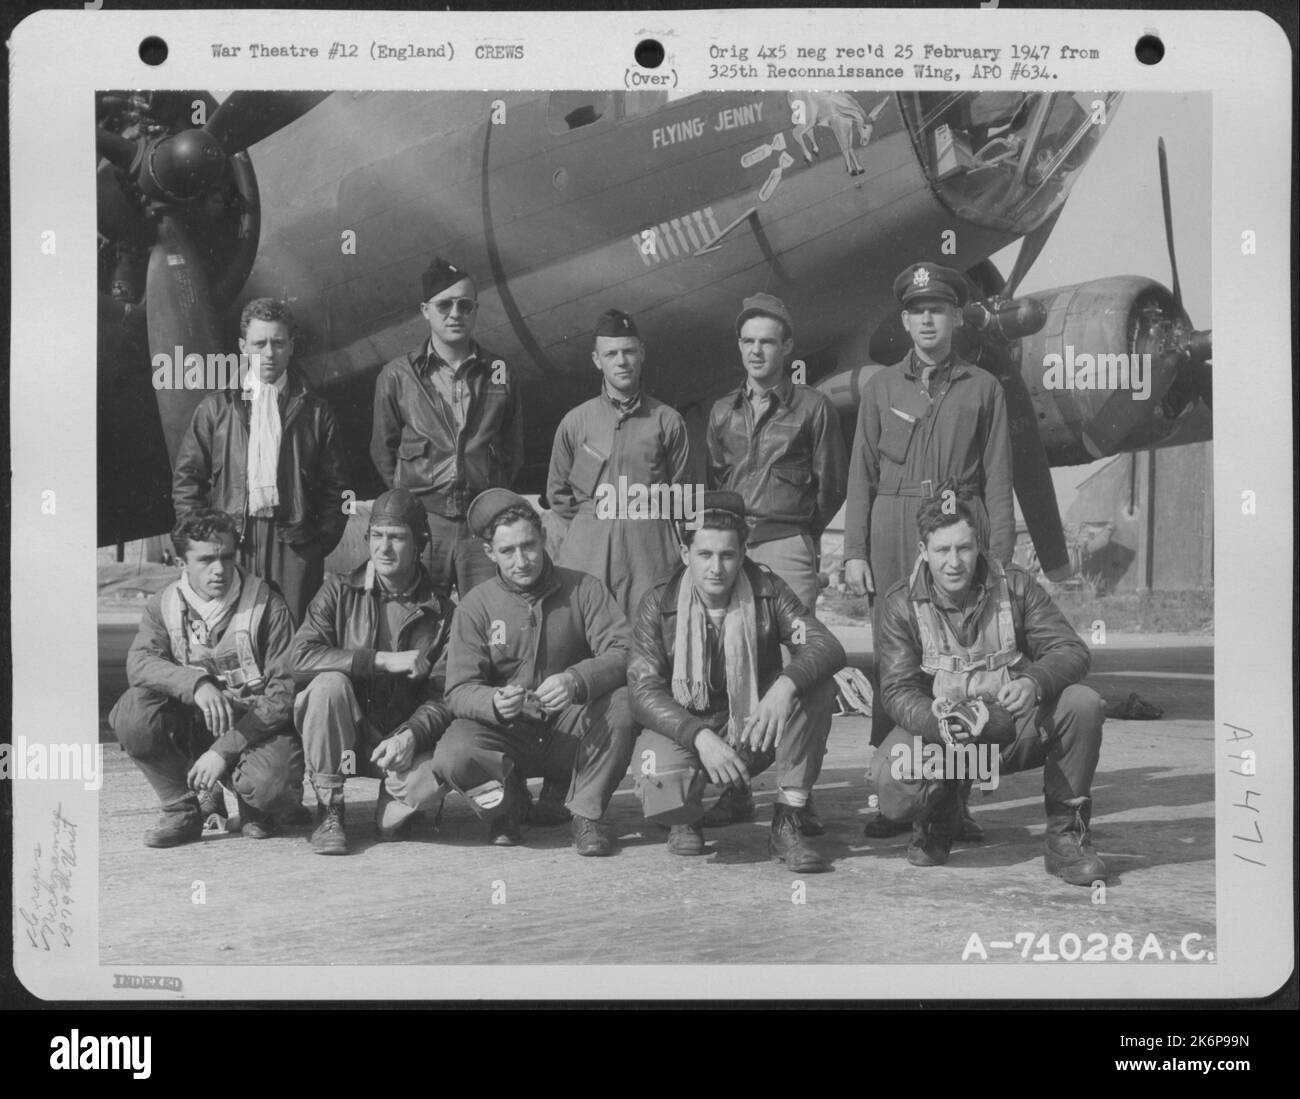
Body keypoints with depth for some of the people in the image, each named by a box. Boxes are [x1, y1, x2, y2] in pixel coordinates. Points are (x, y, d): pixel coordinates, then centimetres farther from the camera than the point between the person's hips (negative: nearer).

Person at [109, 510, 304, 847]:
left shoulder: (266, 605, -9)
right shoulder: (164, 604, 2)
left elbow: (284, 691, -14)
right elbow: (139, 662, -16)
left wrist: (223, 750, -21)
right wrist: (196, 683, -36)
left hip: (257, 724, -3)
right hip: (192, 724, 3)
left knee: (270, 786, -34)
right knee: (133, 711, -26)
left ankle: (255, 808, 8)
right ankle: (183, 808, -3)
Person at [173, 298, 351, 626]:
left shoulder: (316, 413, 10)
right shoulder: (215, 408, 11)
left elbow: (336, 488, 10)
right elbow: (186, 479, 10)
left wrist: (322, 541, 1)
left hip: (294, 545, 0)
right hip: (230, 546, 0)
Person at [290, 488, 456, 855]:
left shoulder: (440, 612, 1)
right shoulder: (340, 591, -1)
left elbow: (443, 697, -6)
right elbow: (301, 657, -16)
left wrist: (410, 735, -27)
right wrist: (383, 660, -22)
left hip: (402, 740, 0)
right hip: (343, 735, 0)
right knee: (330, 682, -31)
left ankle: (394, 810, 6)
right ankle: (329, 812, -15)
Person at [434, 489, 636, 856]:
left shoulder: (584, 589, -2)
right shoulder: (475, 607, -1)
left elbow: (624, 652, -15)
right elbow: (460, 690, -8)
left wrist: (576, 681, -35)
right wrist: (495, 703, -33)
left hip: (572, 730, 0)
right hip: (505, 737, 0)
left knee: (622, 701, -29)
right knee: (452, 755, -30)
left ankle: (586, 816, -12)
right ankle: (508, 804, 5)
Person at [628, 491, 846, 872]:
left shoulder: (766, 590, -9)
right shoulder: (661, 603, -11)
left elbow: (828, 647, -19)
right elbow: (643, 691, -17)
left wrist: (786, 685, -41)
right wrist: (701, 737, -34)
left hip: (755, 730, 2)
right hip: (685, 728, -1)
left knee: (817, 687, -24)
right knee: (663, 780, -34)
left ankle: (789, 823, -17)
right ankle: (686, 820, 7)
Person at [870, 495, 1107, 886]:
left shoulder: (1015, 585, -4)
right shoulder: (901, 603, -6)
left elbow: (1070, 650, -9)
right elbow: (899, 690, -12)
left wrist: (1035, 682, -33)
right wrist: (938, 722, -35)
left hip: (1019, 727, 1)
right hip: (938, 731, -1)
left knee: (1082, 704, -27)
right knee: (892, 782, -31)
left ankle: (1066, 833, -8)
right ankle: (937, 816, 10)